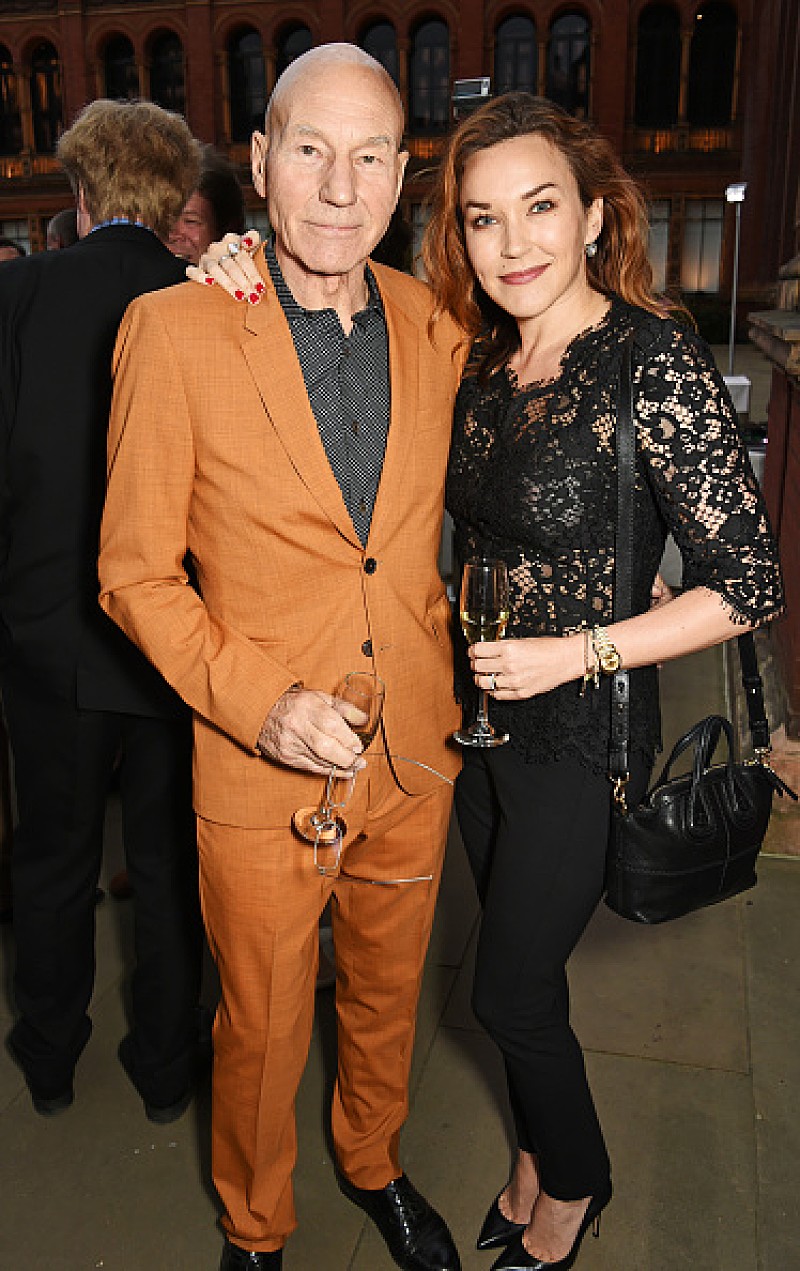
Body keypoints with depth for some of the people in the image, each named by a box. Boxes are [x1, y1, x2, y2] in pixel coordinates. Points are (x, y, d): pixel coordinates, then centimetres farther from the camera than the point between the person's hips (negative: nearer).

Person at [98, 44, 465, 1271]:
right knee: (262, 1031, 17)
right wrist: (258, 700, -21)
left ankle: (374, 1163, 56)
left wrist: (466, 662, 9)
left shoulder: (438, 328, -1)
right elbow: (135, 571, -9)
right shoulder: (172, 330, -13)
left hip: (416, 755, 4)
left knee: (388, 993, 25)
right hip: (259, 773, -3)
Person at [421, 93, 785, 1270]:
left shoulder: (654, 361, -19)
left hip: (581, 733, -6)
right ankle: (538, 1158, 48)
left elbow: (751, 584, -17)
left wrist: (578, 652, -21)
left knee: (509, 991, 8)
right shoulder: (485, 362, 1)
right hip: (481, 717, 6)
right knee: (520, 970, 21)